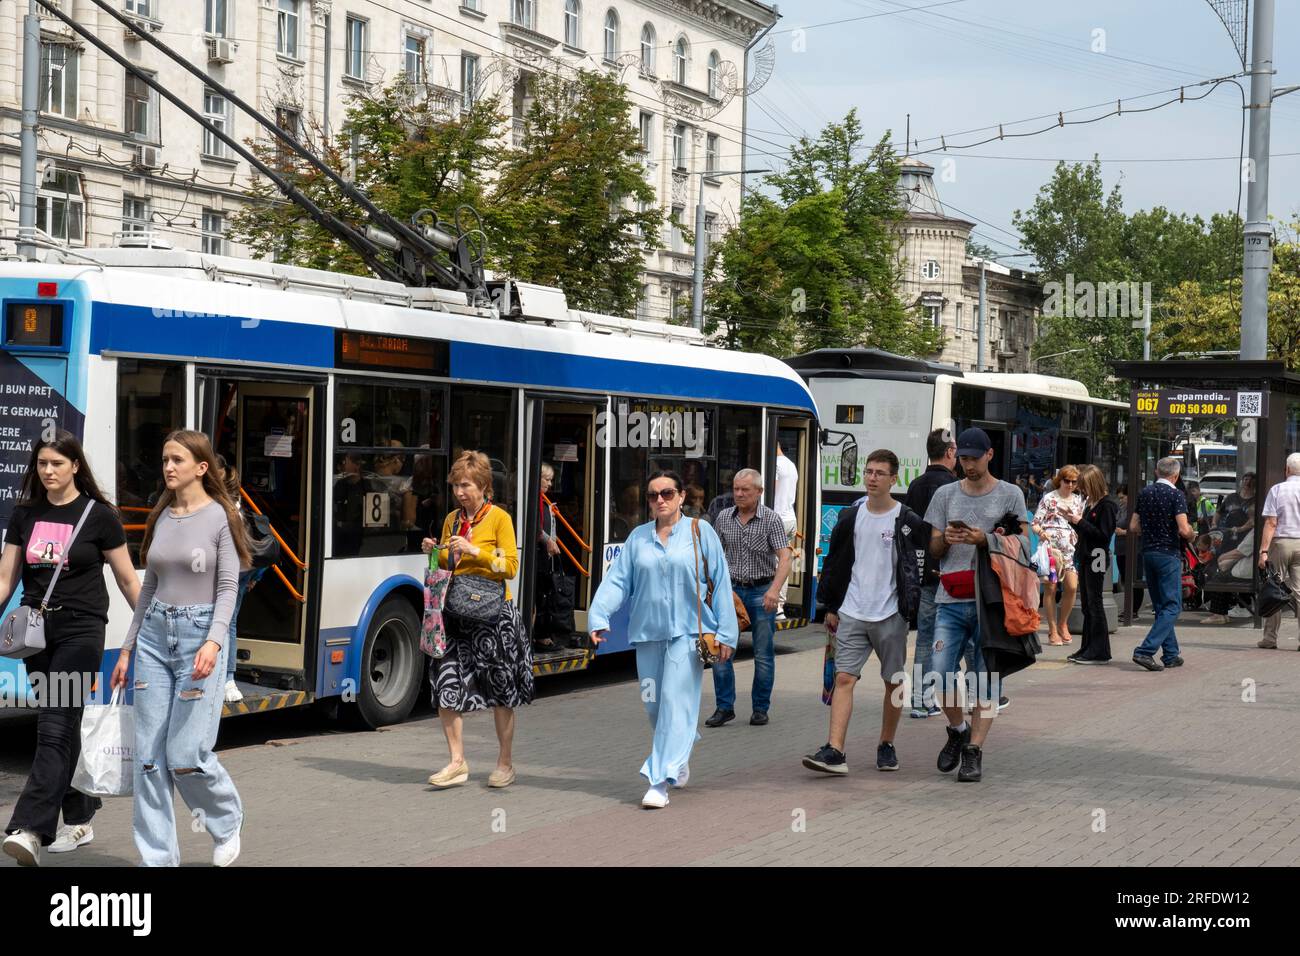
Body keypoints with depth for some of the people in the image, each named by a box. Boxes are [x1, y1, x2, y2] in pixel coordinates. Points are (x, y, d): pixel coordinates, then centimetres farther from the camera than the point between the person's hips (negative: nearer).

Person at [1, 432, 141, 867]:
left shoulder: (99, 515, -3)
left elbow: (127, 579, 2)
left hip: (81, 631, -5)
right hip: (37, 632, 5)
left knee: (55, 728, -13)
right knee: (63, 729, 12)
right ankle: (79, 819, 24)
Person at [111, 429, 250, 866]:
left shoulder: (220, 517, -5)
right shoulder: (161, 518, 12)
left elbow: (228, 587, -9)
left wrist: (214, 641, -23)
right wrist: (127, 647, 17)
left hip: (200, 634, -6)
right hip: (155, 633, 6)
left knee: (185, 754, -8)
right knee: (149, 754, 1)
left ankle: (227, 821, 20)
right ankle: (157, 857, 9)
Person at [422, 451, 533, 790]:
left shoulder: (499, 518, -4)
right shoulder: (452, 519, 11)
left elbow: (511, 566, -11)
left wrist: (475, 551, -19)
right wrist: (435, 554, -1)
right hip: (457, 611, 5)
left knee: (501, 692, 5)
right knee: (446, 684, -5)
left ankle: (505, 764, 17)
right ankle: (457, 762, 2)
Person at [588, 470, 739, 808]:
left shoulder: (699, 532, 1)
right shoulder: (638, 537, 9)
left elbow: (721, 583, 1)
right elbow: (617, 580, 5)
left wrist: (726, 633, -2)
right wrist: (599, 616, -10)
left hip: (687, 632, -4)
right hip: (648, 632, 4)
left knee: (675, 702, -12)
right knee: (654, 705, 10)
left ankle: (659, 781, -13)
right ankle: (680, 754, 37)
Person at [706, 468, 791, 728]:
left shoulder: (771, 519, -8)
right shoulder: (724, 517, 4)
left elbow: (784, 557, -15)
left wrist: (775, 590, -28)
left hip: (762, 592, -3)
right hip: (732, 590, 3)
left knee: (764, 655, 4)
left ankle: (760, 708, 15)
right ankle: (725, 707, 5)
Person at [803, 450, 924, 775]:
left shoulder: (907, 521, -4)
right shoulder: (850, 517, 7)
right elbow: (834, 563, 15)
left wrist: (911, 606, -5)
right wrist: (831, 607, 13)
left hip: (890, 615, -2)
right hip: (852, 613, 2)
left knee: (894, 683, 7)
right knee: (844, 678, -7)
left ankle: (886, 745, 24)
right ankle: (834, 752, -13)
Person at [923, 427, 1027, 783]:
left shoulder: (1010, 494, 5)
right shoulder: (945, 494, 12)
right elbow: (933, 549, 14)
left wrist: (984, 540, -14)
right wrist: (946, 539, -8)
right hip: (951, 600, 2)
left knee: (987, 679, -2)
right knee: (939, 673, -6)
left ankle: (974, 750, 5)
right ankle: (958, 729, 19)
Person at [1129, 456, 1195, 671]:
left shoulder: (1144, 493, 8)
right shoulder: (1176, 495, -10)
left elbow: (1133, 528, 9)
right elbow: (1183, 530, -17)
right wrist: (1192, 534, 4)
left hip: (1147, 553, 7)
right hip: (1169, 555, -7)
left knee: (1160, 606, 15)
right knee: (1172, 607, -3)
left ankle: (1171, 655, 18)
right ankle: (1145, 651, -16)